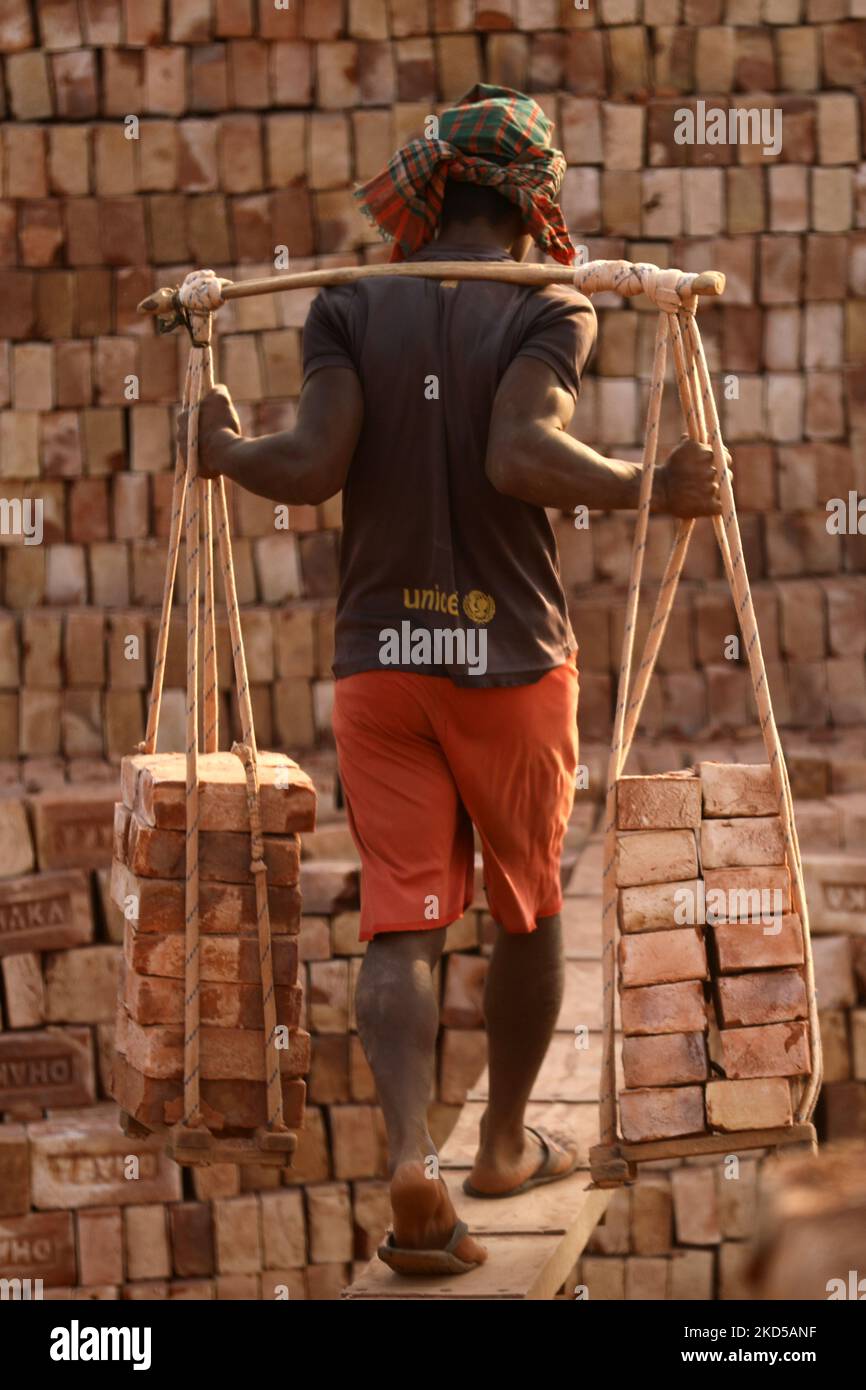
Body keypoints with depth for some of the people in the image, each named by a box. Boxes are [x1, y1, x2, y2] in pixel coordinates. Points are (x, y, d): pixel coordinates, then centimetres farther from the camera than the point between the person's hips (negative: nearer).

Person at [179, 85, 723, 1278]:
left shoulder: (350, 307, 1)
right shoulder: (549, 312, -5)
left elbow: (314, 466, -10)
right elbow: (523, 455, -21)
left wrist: (226, 452, 9)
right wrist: (651, 490, -10)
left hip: (379, 660, 2)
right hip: (514, 655, -1)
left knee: (401, 920, 1)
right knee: (529, 902, 18)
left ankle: (410, 1155, -21)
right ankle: (506, 1142, 32)